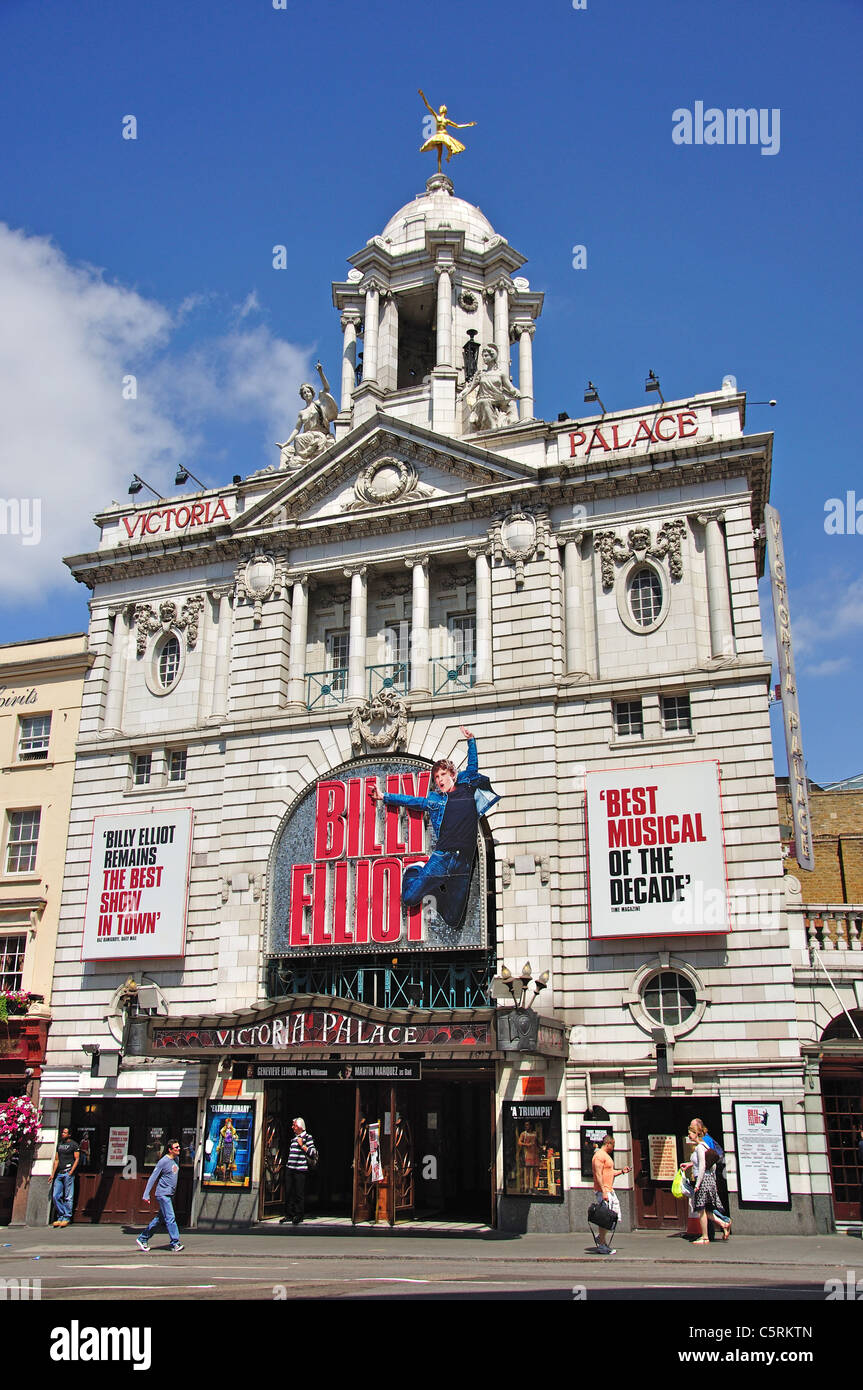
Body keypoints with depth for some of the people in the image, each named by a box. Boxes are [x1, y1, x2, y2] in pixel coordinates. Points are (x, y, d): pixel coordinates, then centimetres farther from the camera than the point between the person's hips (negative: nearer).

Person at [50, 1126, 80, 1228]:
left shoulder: (74, 1144, 2)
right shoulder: (59, 1144, 19)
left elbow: (77, 1159, -3)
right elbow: (56, 1160, 19)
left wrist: (71, 1171, -13)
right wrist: (53, 1173, 10)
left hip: (68, 1173, -6)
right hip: (59, 1174, 6)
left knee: (68, 1197, -5)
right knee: (56, 1196, 2)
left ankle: (67, 1218, -1)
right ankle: (60, 1217, 11)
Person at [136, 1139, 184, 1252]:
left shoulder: (176, 1159, 10)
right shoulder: (163, 1161, -14)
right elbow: (153, 1178, -13)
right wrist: (146, 1194, -16)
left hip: (170, 1195, 8)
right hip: (163, 1194, -8)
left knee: (160, 1219, 11)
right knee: (170, 1218, -10)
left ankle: (142, 1239, 22)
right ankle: (175, 1243, -6)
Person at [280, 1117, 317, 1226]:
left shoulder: (307, 1137, -2)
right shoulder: (294, 1137, 19)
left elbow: (313, 1153, -9)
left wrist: (302, 1145, -13)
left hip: (300, 1169, -7)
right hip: (289, 1168, 7)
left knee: (299, 1193, -2)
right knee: (288, 1192, 6)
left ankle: (298, 1216, 6)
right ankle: (289, 1214, 14)